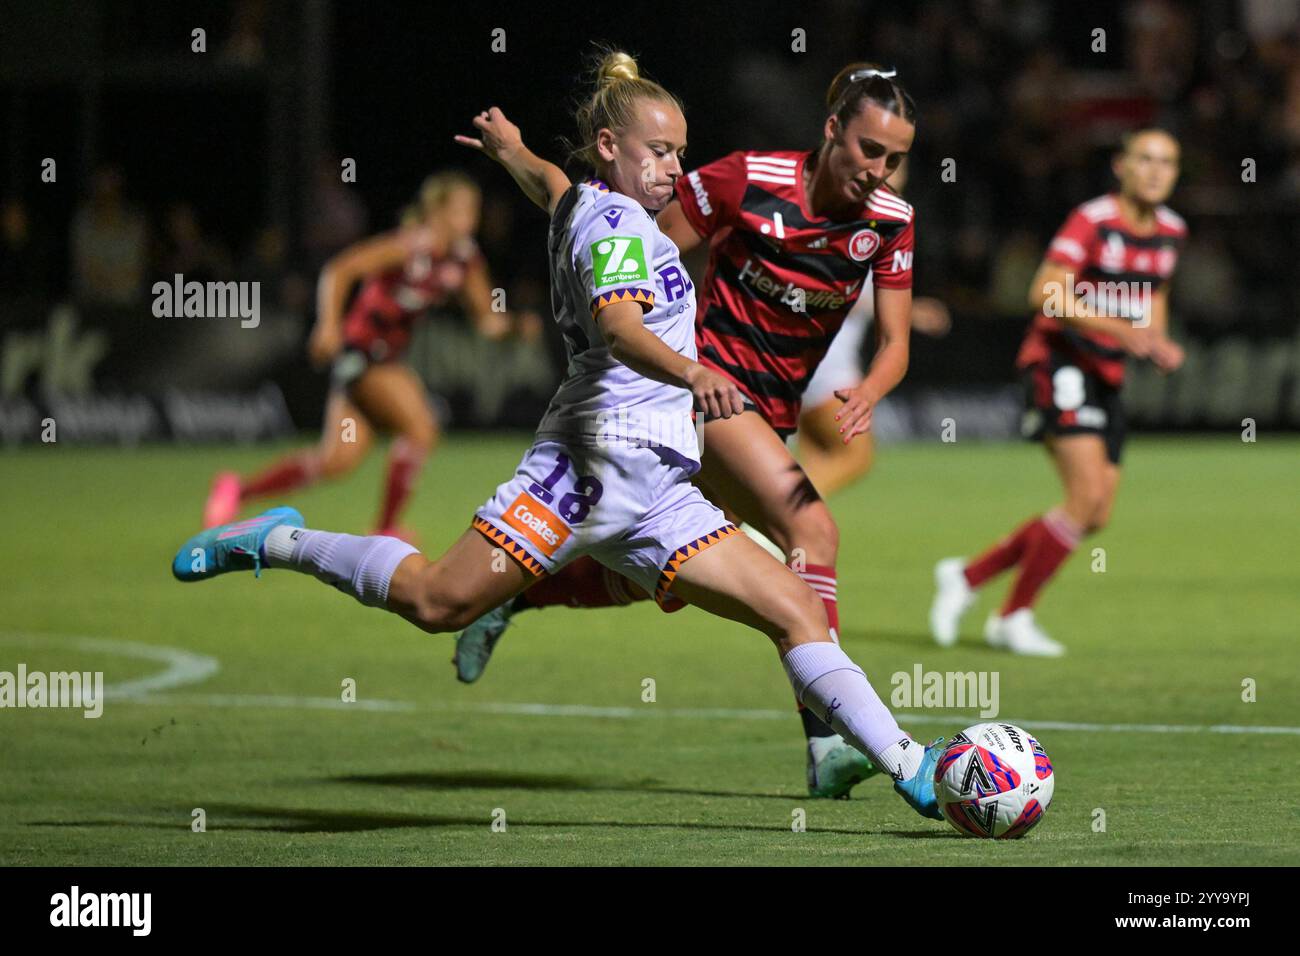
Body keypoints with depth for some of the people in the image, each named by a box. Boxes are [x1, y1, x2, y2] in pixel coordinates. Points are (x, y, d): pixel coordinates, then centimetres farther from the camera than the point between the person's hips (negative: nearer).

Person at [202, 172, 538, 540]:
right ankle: (385, 531, -11)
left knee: (338, 459, 6)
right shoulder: (409, 247, -19)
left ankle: (238, 490, 21)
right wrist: (329, 325, -36)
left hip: (388, 358, 8)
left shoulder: (465, 259, 4)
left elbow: (486, 319, 9)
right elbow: (339, 271, -25)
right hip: (358, 348, -8)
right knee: (421, 429, -22)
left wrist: (514, 324, -11)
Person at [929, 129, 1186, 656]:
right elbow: (1046, 292, -24)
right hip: (1060, 362, -8)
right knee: (1088, 497, -20)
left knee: (1096, 517, 3)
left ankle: (967, 576, 16)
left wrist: (1160, 344, 6)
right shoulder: (1093, 220, -15)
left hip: (1106, 375, 8)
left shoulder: (1171, 231, 9)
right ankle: (1014, 616, -7)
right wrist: (1121, 329, -30)